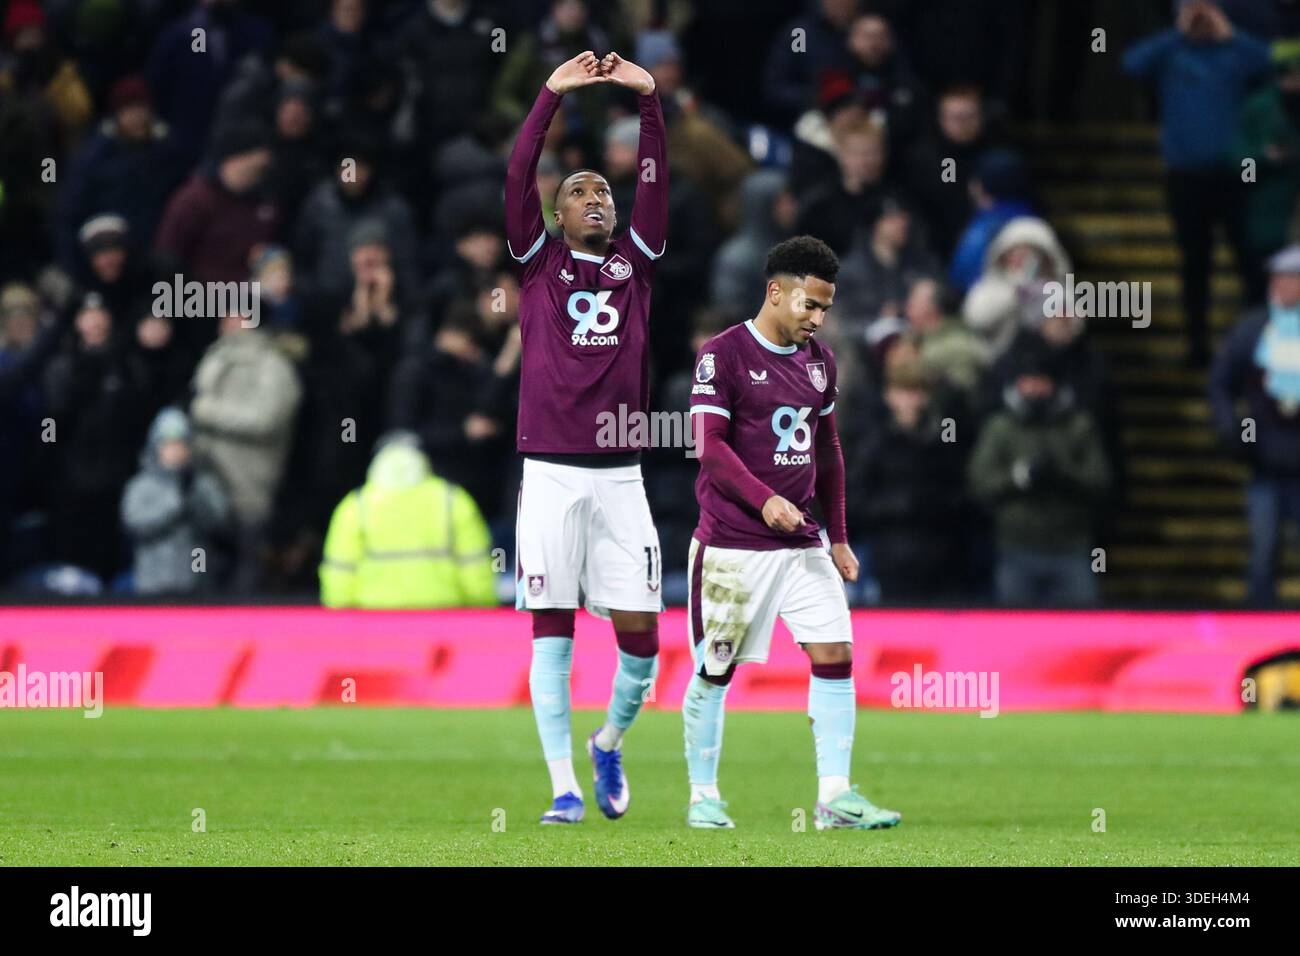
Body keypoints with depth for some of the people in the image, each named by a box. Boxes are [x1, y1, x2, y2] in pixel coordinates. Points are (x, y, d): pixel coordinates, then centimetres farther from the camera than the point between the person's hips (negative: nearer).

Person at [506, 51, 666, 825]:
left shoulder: (635, 263, 13)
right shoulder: (539, 263, 8)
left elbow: (657, 184, 4)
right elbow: (519, 178, -3)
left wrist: (649, 99, -3)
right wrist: (552, 96, -7)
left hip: (620, 476, 2)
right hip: (551, 474, -2)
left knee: (641, 636, 0)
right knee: (552, 631, -3)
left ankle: (611, 743, 27)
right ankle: (564, 786, 1)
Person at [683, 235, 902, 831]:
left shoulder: (818, 360, 12)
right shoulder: (723, 354, -8)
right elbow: (710, 446, -15)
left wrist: (839, 537, 20)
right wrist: (764, 500, -28)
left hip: (802, 544, 6)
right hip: (732, 546, -6)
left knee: (836, 658, -5)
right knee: (714, 672, 1)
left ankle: (835, 798, -3)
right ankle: (703, 798, 14)